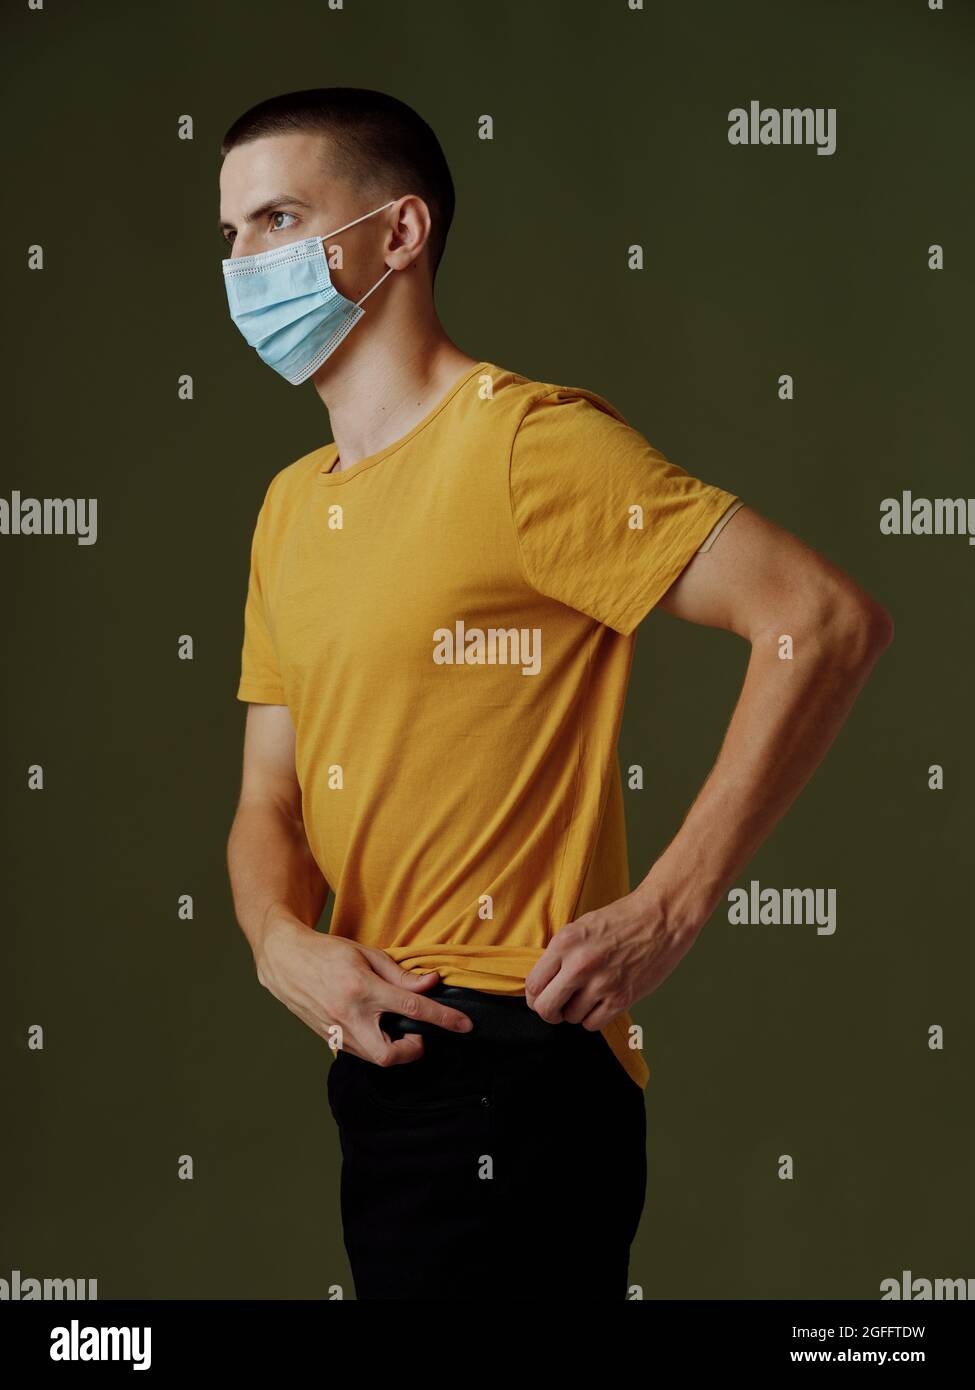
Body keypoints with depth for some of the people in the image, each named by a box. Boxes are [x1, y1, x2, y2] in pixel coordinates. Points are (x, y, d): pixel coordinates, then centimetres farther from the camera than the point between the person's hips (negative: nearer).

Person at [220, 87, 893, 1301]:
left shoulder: (527, 441, -13)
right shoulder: (290, 507, 14)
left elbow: (828, 621, -19)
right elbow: (269, 804, 14)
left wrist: (668, 911, -20)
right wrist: (285, 945, -8)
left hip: (507, 1068, -8)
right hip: (375, 1055, 8)